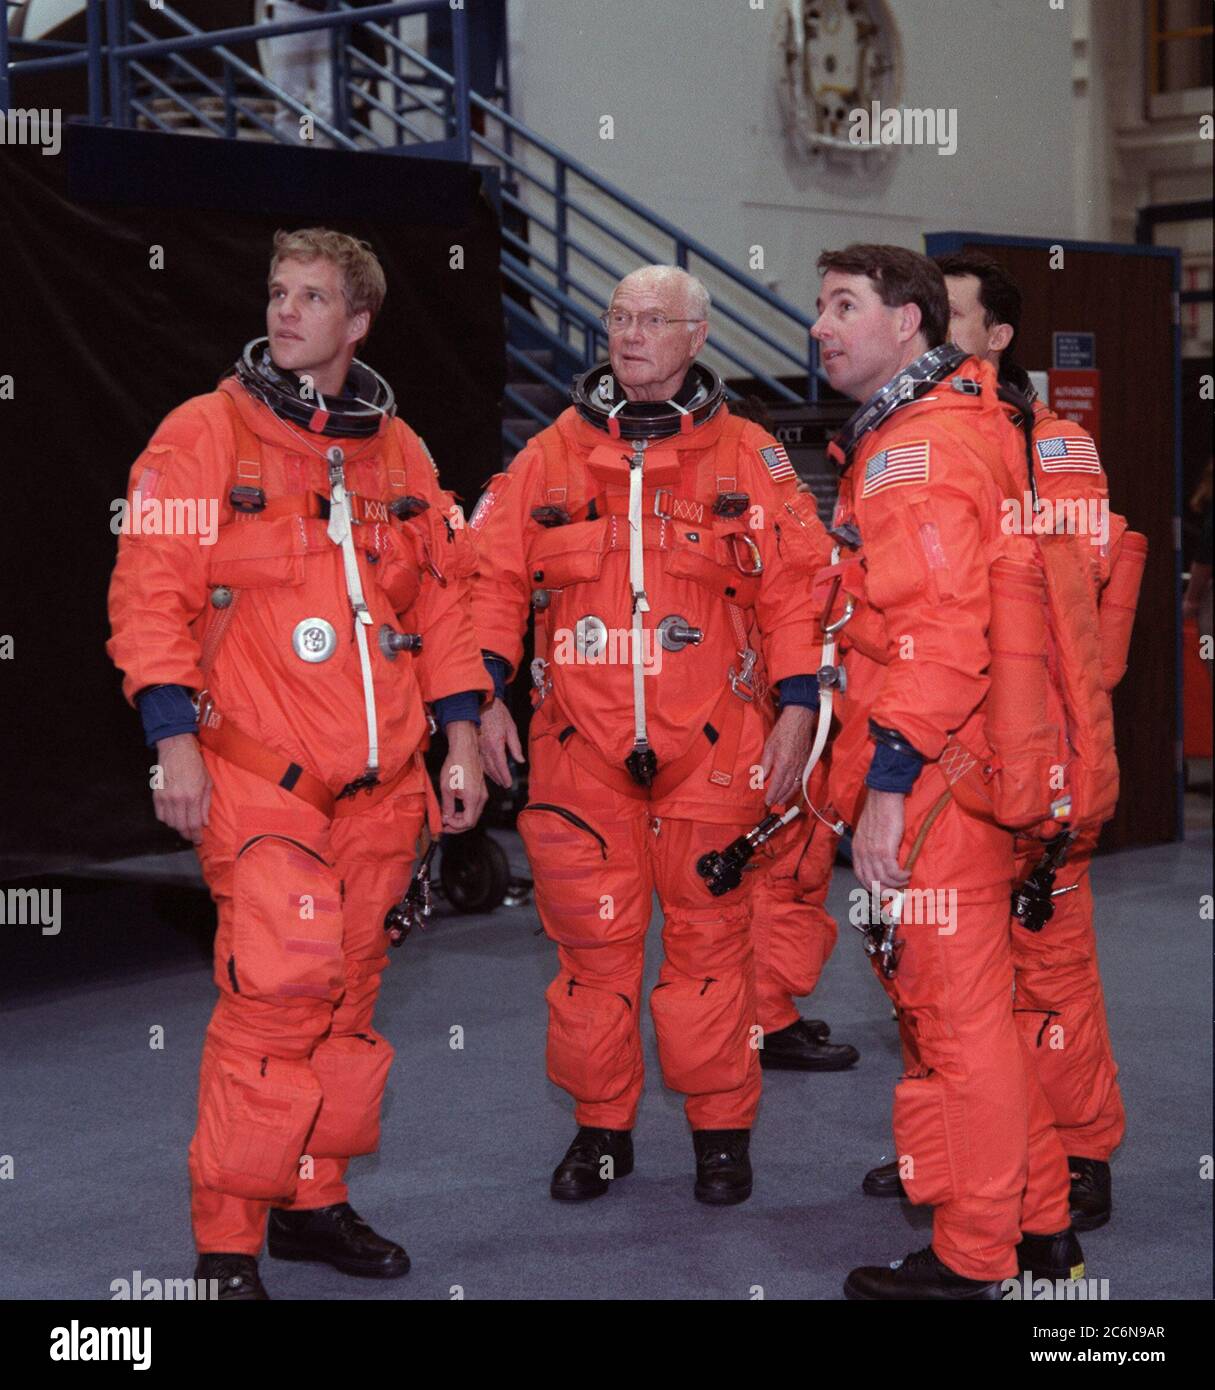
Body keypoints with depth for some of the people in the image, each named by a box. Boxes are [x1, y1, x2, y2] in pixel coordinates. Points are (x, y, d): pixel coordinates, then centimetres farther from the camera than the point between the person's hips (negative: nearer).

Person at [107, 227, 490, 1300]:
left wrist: (461, 738, 11)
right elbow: (150, 594, -5)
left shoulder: (400, 453, 13)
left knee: (348, 996, 10)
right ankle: (226, 1241, -2)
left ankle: (313, 1201, 25)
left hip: (381, 785, 5)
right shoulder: (205, 435, -1)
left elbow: (441, 600, 17)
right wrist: (175, 739, -13)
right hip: (256, 775, -5)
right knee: (279, 988, -14)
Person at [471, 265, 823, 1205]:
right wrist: (484, 696, 0)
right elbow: (494, 579, 9)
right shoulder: (551, 457, 8)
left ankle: (723, 1129, 18)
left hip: (711, 748, -1)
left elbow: (791, 589, 2)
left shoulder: (747, 458, 4)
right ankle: (601, 1129, 19)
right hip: (579, 748, 2)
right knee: (592, 941, 5)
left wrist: (796, 710, -5)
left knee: (710, 939, 4)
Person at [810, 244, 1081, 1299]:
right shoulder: (977, 423, 16)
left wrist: (888, 782, -23)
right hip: (986, 767, 10)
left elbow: (937, 635, -23)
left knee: (954, 1012, -1)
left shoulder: (913, 449, -15)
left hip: (933, 777, -10)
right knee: (985, 1003, 17)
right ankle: (1043, 1230, 27)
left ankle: (974, 1261, 9)